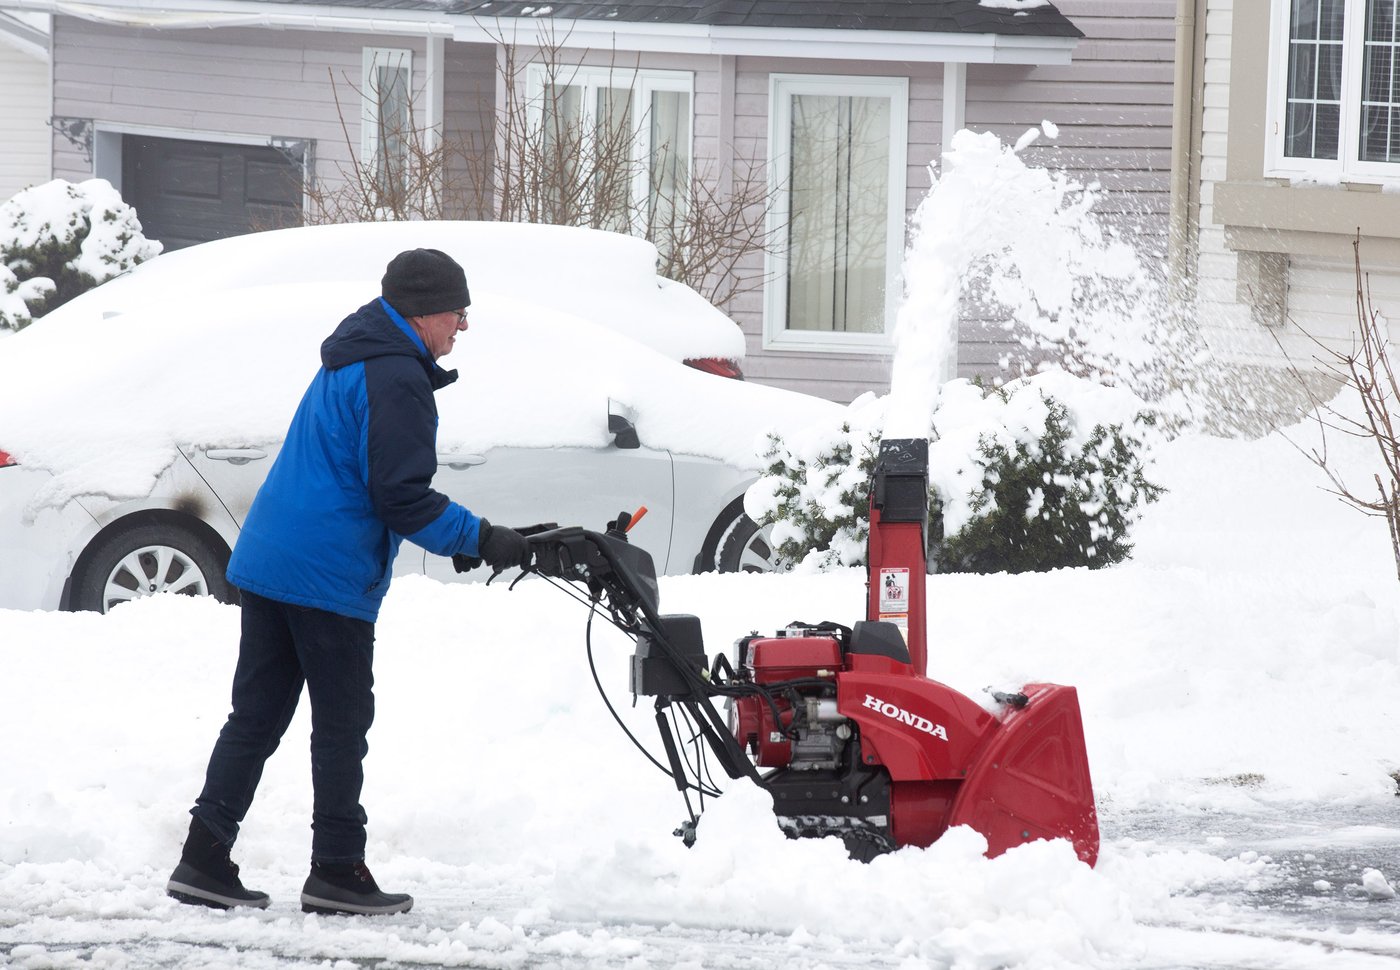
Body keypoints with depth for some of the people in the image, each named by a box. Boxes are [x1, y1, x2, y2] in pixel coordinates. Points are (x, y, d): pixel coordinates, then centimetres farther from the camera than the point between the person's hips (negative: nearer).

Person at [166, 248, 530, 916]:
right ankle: (336, 873, 5)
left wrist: (463, 537, 24)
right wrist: (481, 540, -14)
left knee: (256, 715, 11)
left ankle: (203, 860, 9)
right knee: (342, 724, 0)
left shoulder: (353, 360, 19)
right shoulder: (395, 378, -14)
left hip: (264, 561, 10)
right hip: (329, 579, -10)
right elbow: (401, 498, -19)